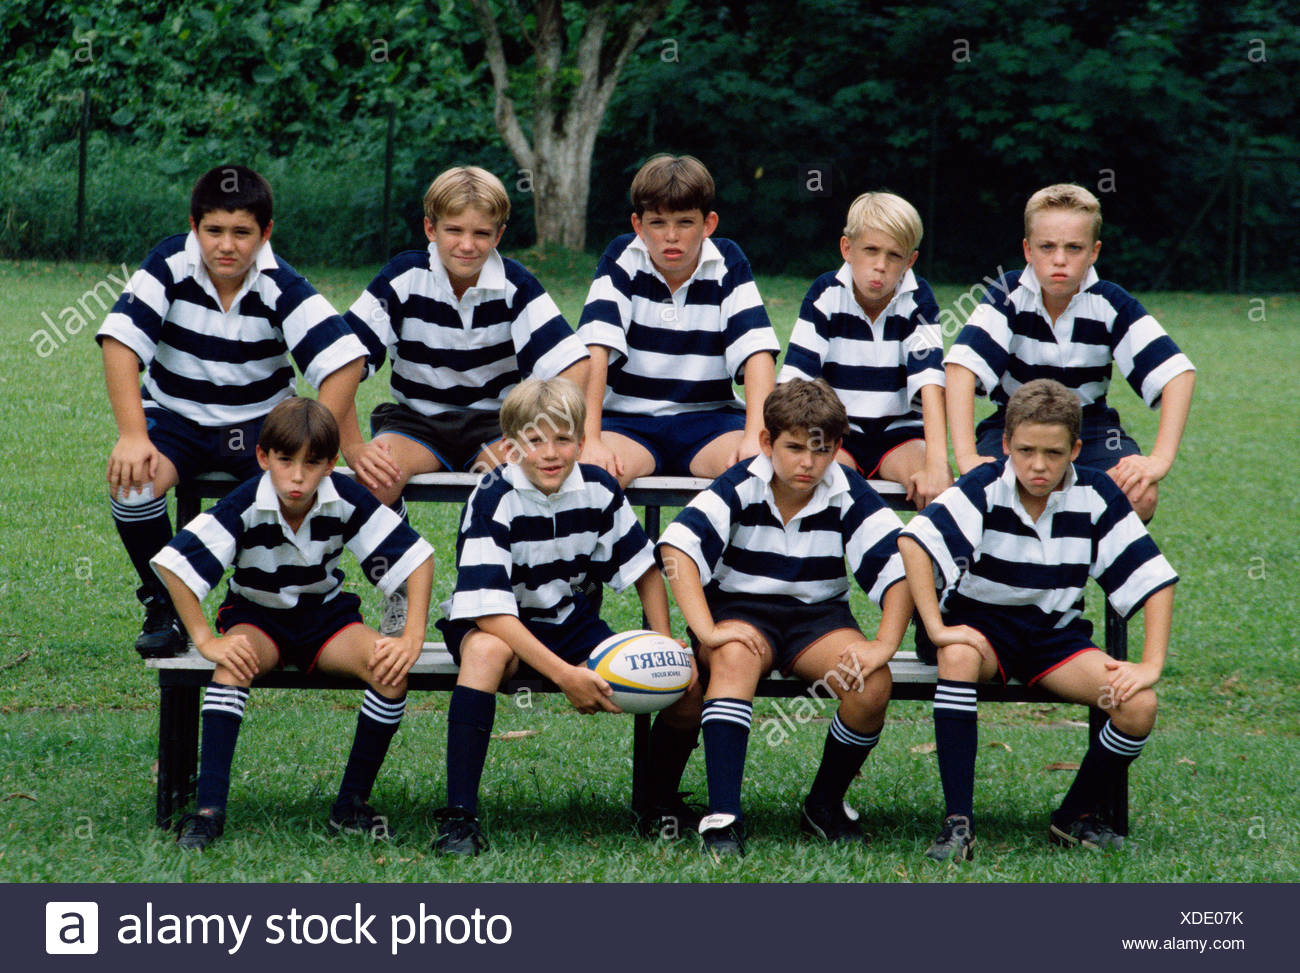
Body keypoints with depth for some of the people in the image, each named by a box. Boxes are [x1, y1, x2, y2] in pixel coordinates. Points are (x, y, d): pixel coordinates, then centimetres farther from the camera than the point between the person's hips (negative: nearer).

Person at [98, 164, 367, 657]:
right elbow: (120, 341, -21)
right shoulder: (170, 266, -14)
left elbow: (345, 359, -22)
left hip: (260, 422, 0)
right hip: (175, 418, 0)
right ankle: (164, 607, -6)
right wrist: (133, 436, -31)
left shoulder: (281, 287, -16)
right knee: (131, 482, -29)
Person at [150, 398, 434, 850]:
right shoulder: (244, 507, -24)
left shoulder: (346, 501, -19)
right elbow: (172, 563, -24)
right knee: (234, 663, -36)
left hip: (326, 617, 2)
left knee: (390, 669, -26)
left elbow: (417, 557, -13)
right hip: (257, 618, -2)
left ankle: (352, 803, -13)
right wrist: (205, 640, -26)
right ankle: (210, 808, -35)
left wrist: (412, 638, -22)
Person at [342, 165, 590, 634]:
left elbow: (573, 366, -18)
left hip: (496, 423, 0)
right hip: (416, 422, 0)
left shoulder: (515, 286, -9)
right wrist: (353, 448, -25)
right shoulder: (403, 279, -9)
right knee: (375, 472, -32)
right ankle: (398, 598, -10)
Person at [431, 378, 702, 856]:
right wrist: (564, 675, -35)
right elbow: (489, 610, -28)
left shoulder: (598, 490, -7)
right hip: (497, 626, -4)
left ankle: (663, 800, 15)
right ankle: (459, 814, -41)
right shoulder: (494, 501, -21)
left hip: (571, 622, 4)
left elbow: (643, 568, 8)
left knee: (686, 691, -14)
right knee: (487, 651, -42)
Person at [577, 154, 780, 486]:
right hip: (628, 418, -1)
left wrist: (755, 437, -28)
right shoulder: (621, 261, -3)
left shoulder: (728, 265, 0)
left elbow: (757, 350, -11)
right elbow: (596, 347, -16)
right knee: (589, 470, -34)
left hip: (709, 418, 1)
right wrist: (591, 441, -30)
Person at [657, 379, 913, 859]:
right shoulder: (740, 488, -12)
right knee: (734, 658, -38)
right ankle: (722, 817, -42)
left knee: (871, 686, -27)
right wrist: (706, 630, -34)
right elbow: (677, 546, -23)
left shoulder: (849, 496, -6)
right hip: (740, 610, -2)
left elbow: (900, 566, -10)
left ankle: (825, 805, 1)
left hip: (818, 616, 2)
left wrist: (884, 644, -24)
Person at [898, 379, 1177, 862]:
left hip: (1055, 636, 3)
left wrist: (1151, 665, -15)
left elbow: (1154, 578, -6)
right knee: (959, 656, -39)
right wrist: (935, 629, -35)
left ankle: (1077, 814, 6)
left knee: (1138, 706, -21)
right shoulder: (984, 489, -16)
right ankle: (958, 821, -33)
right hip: (978, 626, -3)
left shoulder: (1096, 496, -8)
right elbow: (914, 540, -30)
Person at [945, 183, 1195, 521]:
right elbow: (961, 366, -26)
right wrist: (967, 457, -38)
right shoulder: (1008, 296, -14)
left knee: (1140, 496, -28)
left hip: (1090, 426, 1)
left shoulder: (1111, 305, -12)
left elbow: (1177, 373, -17)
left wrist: (1160, 460, -30)